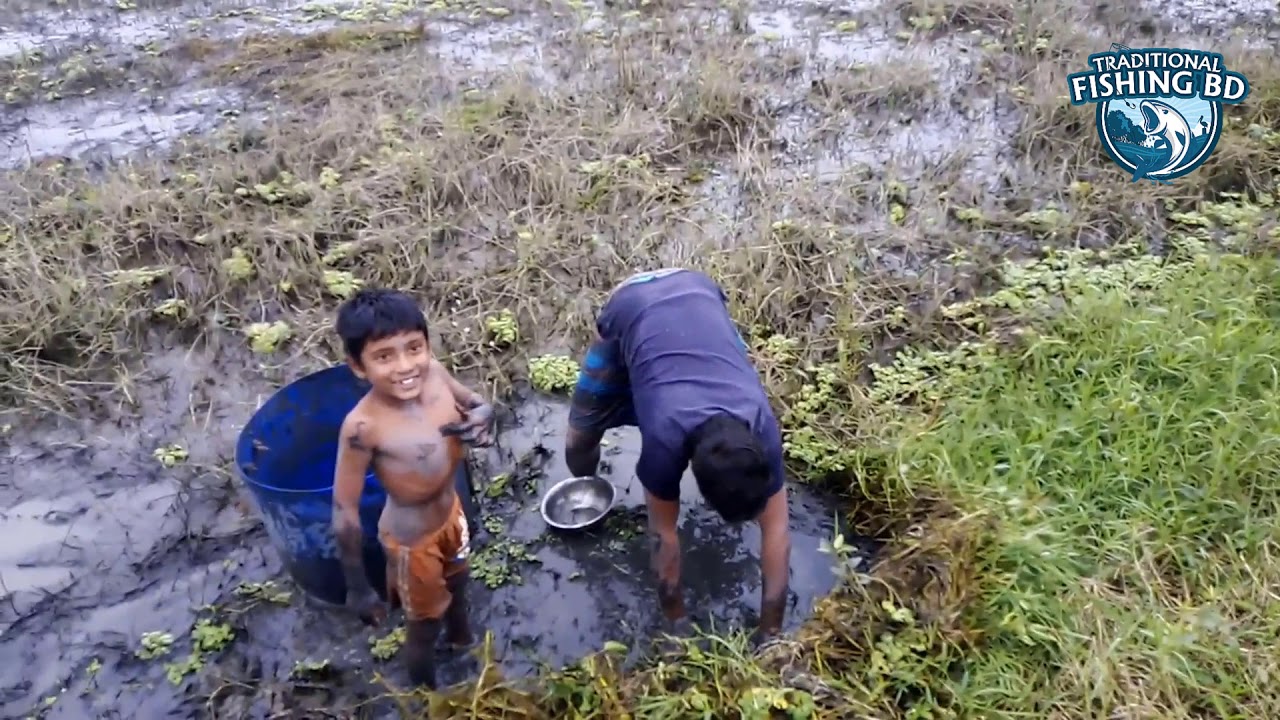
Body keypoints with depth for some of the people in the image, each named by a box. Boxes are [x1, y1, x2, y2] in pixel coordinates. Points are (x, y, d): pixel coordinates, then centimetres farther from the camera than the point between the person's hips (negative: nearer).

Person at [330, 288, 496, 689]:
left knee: (457, 589, 34)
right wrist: (357, 588, -16)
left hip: (451, 511, 6)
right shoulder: (364, 427, -35)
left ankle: (461, 641, 67)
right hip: (412, 539, -5)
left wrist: (482, 418, -26)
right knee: (425, 627, 20)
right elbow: (345, 513, -25)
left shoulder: (433, 373, -21)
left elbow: (477, 403, -1)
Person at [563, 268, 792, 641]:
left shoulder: (762, 428, -30)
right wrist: (677, 622, -10)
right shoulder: (666, 437, -37)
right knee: (579, 443, -7)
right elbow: (664, 533, -21)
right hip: (630, 306, -2)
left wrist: (770, 630, -14)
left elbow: (777, 532, -19)